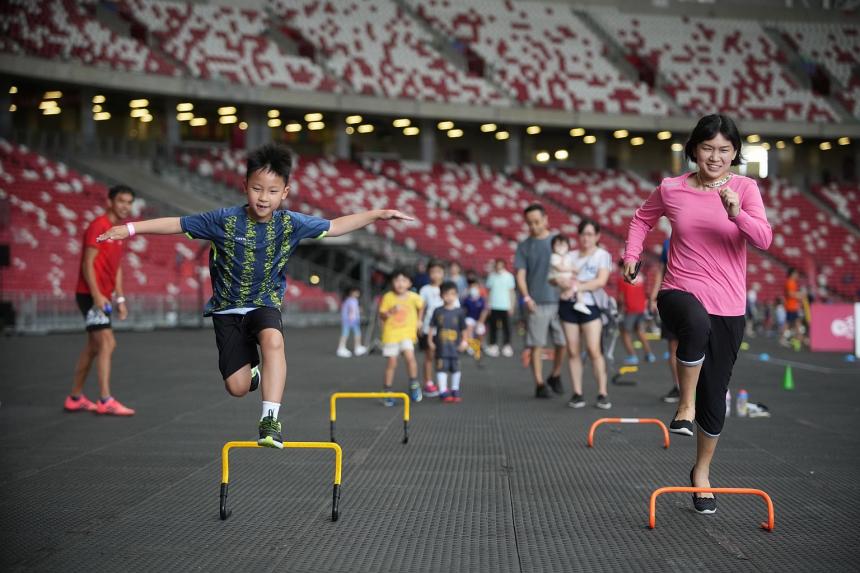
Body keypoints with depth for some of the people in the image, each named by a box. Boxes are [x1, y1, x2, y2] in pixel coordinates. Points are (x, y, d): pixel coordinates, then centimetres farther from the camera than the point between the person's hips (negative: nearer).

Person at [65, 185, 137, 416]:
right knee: (107, 343, -15)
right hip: (91, 295, -9)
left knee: (93, 347, 13)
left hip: (103, 297, 9)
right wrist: (97, 295, -23)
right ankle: (105, 401, -18)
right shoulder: (98, 226, -12)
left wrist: (120, 298, 15)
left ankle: (75, 398, 21)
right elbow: (88, 264, -17)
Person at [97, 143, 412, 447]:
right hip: (227, 309, 0)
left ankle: (270, 419, -33)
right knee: (237, 387, -8)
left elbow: (334, 226, 4)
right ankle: (252, 368, 32)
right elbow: (177, 224, -7)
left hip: (265, 305, 0)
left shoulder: (290, 223, -7)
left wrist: (378, 214, 1)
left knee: (273, 340, -36)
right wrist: (129, 229, -12)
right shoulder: (224, 220, -12)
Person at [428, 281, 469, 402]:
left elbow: (464, 328, 4)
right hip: (441, 346, -1)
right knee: (442, 367, -5)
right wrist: (431, 341, 1)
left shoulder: (459, 312, 0)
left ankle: (455, 391, 23)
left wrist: (464, 341, -1)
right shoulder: (438, 311, -1)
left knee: (455, 368, 10)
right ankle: (443, 391, 0)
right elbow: (432, 327, 4)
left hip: (455, 346, 1)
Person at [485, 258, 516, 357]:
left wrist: (512, 306, 0)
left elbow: (512, 292, 4)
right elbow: (488, 290, 10)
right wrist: (487, 305, 4)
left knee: (506, 326, 1)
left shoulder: (509, 276, 1)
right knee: (493, 326, 4)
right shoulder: (492, 276, 6)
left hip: (505, 307, -2)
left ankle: (507, 345, 9)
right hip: (493, 306, 2)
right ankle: (493, 345, 12)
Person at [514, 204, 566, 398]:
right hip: (536, 303, -1)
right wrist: (526, 297, -14)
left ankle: (555, 376, 26)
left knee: (563, 342, 4)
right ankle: (539, 384, 3)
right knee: (537, 345, -3)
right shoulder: (524, 246, 5)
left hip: (559, 300, 2)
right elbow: (520, 275, 0)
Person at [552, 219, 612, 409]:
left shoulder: (603, 255, 6)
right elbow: (555, 275, 11)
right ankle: (577, 393, 5)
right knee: (573, 351, 1)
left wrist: (578, 286, -17)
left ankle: (602, 393, -8)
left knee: (593, 349, -12)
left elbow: (601, 281, -7)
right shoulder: (571, 256, 15)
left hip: (590, 305, -3)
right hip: (568, 305, 3)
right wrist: (559, 281, -13)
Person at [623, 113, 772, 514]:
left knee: (714, 395, 7)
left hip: (727, 306, 1)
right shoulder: (671, 189, 1)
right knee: (697, 323, -40)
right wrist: (632, 255, 7)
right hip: (680, 292, -1)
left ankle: (702, 472, 30)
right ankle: (685, 405, -22)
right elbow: (643, 219, 21)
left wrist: (737, 214, -33)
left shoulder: (745, 188, -2)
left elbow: (764, 239, -15)